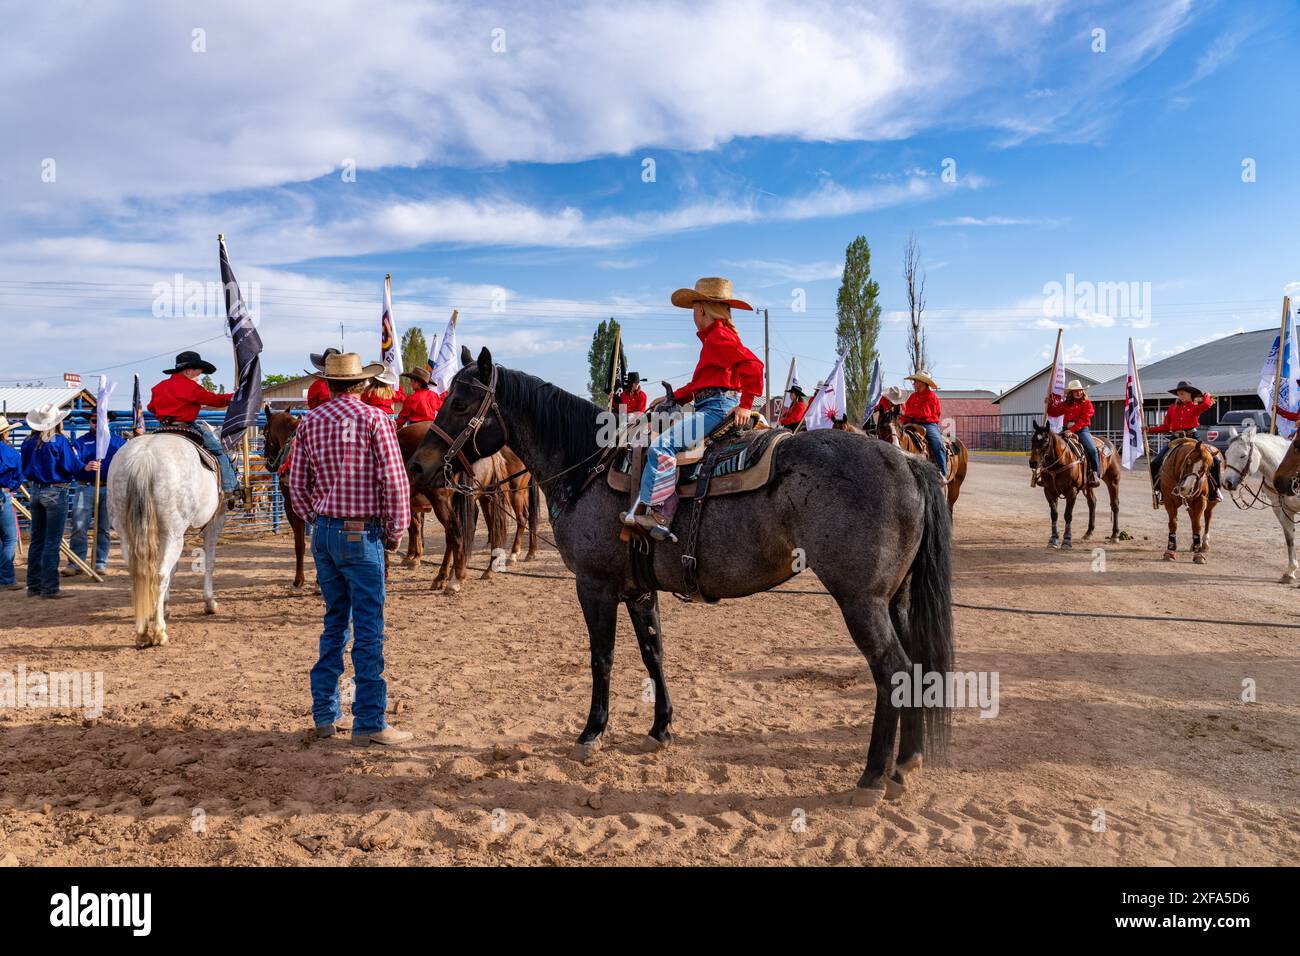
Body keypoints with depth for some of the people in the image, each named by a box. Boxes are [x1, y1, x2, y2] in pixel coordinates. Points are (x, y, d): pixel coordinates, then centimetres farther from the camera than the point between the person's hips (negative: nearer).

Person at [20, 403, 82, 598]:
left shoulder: (29, 441, 3)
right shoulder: (59, 441, -14)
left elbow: (25, 467, 12)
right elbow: (73, 467, -14)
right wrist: (75, 454, 4)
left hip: (35, 490, 6)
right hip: (56, 492, -6)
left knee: (36, 540, 14)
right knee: (52, 542, -2)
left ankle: (33, 585, 19)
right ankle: (49, 588, 0)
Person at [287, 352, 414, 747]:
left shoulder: (309, 422, 6)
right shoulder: (374, 419, -9)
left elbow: (297, 485, 8)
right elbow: (394, 480, -13)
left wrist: (316, 522, 17)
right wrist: (395, 531, -3)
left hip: (323, 533, 6)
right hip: (361, 536, -6)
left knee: (334, 622, 17)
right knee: (368, 629, 0)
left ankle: (324, 714, 24)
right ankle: (369, 722, 4)